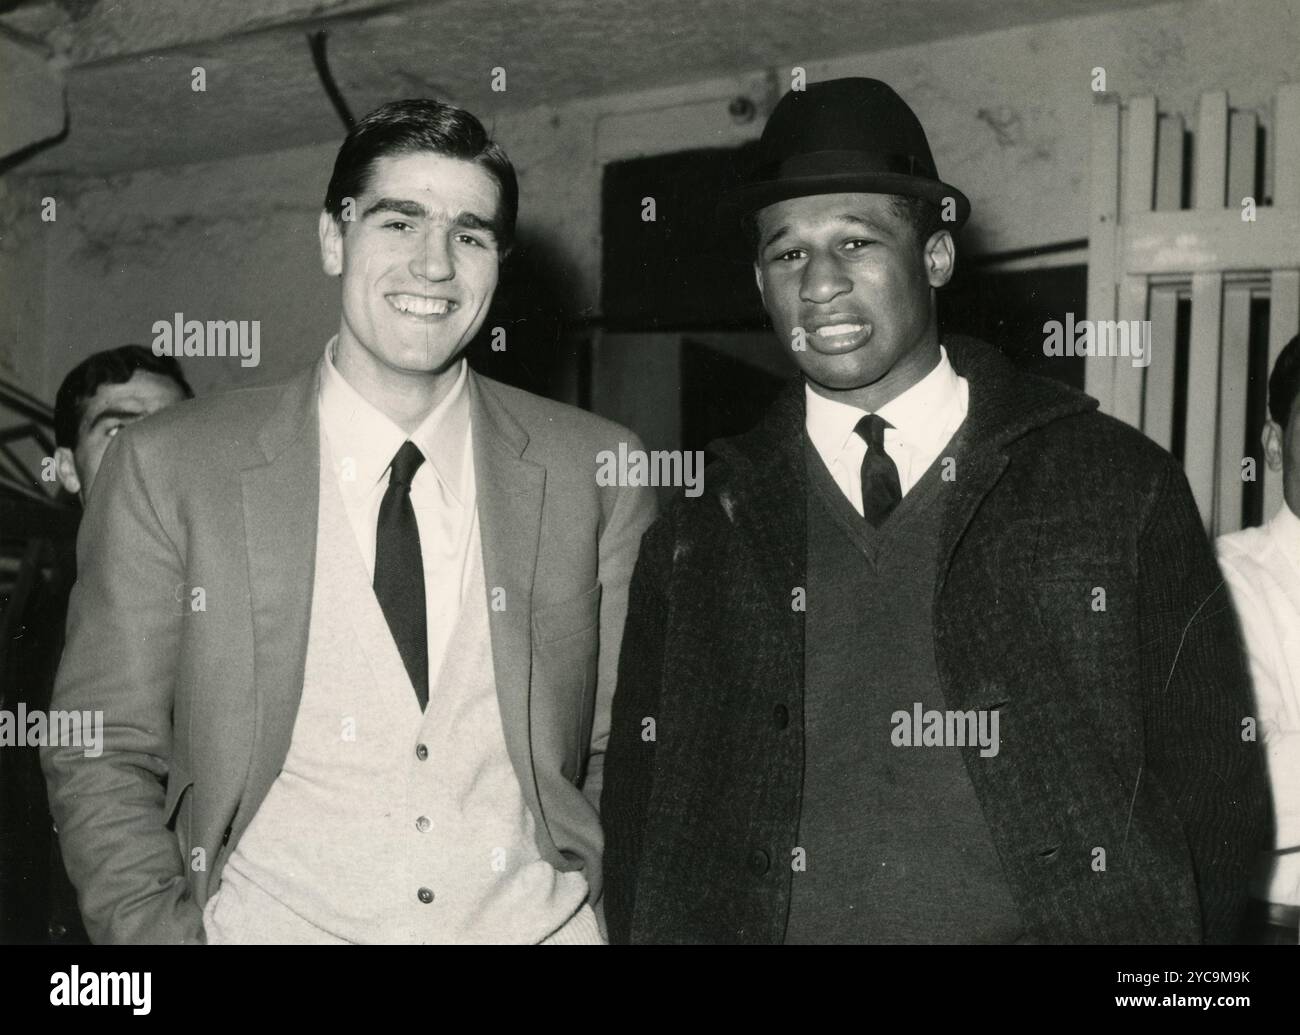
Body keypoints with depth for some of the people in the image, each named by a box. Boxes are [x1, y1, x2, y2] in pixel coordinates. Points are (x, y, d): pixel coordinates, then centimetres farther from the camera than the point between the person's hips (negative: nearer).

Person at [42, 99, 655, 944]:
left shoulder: (597, 473, 2)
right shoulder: (170, 469, 0)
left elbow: (629, 751, 8)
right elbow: (103, 757, 3)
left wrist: (612, 912, -4)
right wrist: (165, 926, -9)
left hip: (539, 922, 1)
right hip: (269, 923, -1)